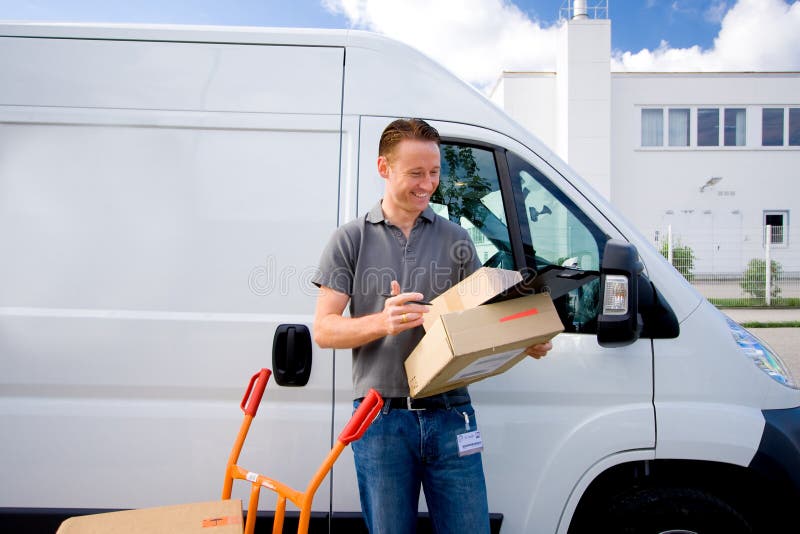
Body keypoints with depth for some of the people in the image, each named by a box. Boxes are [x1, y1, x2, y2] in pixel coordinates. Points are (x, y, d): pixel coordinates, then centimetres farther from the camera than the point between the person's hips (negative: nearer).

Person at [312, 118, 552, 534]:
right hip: (381, 418, -2)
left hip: (450, 414, 2)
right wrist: (383, 322, -20)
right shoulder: (350, 240, 4)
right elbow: (324, 330, -2)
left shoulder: (456, 239, 12)